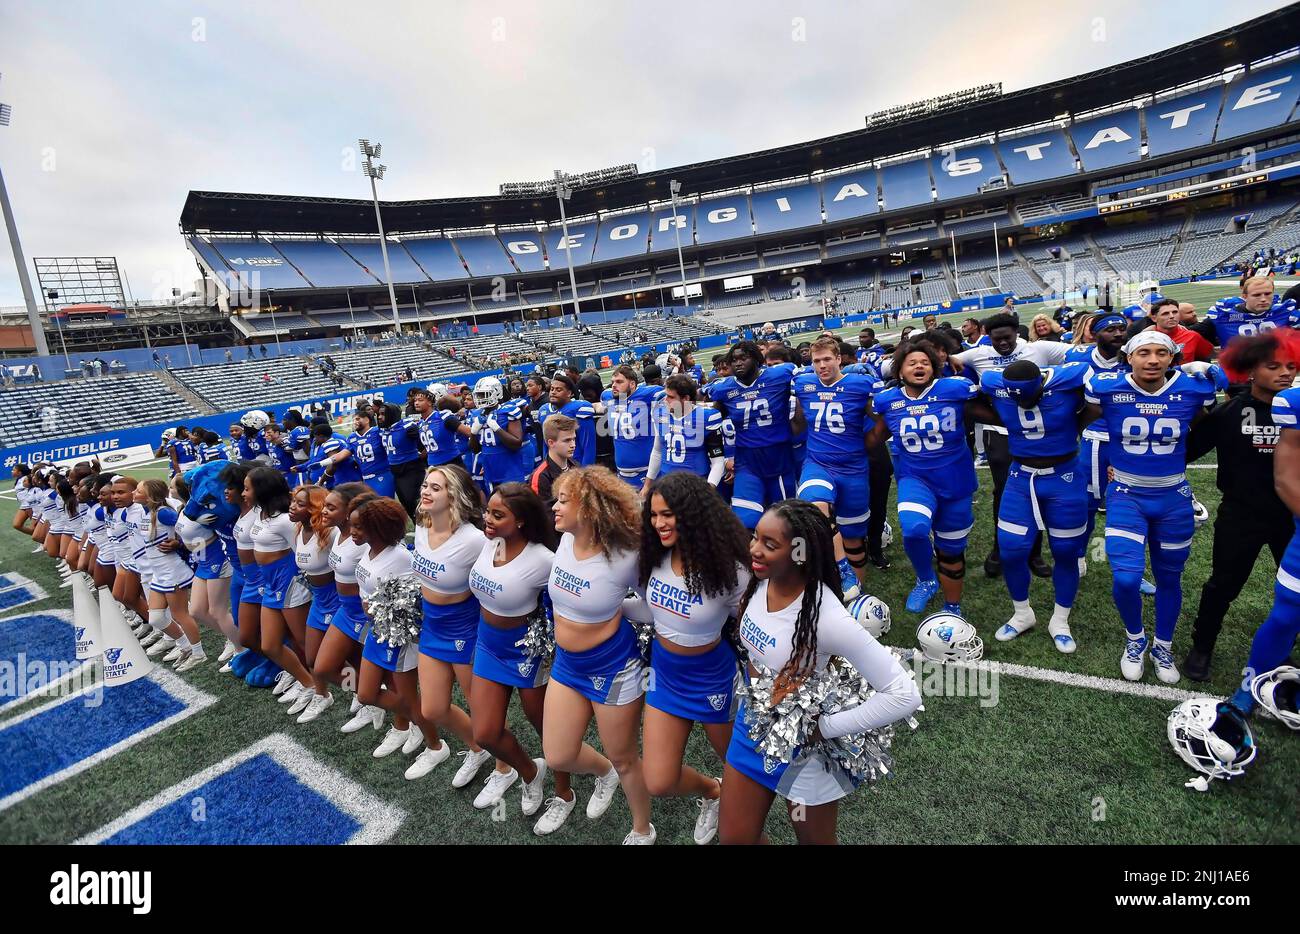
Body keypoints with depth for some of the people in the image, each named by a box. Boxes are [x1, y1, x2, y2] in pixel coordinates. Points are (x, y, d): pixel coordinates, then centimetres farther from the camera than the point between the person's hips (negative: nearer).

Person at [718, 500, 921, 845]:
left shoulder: (827, 618, -33)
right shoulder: (760, 581, -14)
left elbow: (905, 695, -29)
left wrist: (825, 729, -23)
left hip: (801, 744, -5)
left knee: (814, 839, 22)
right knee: (732, 836, 20)